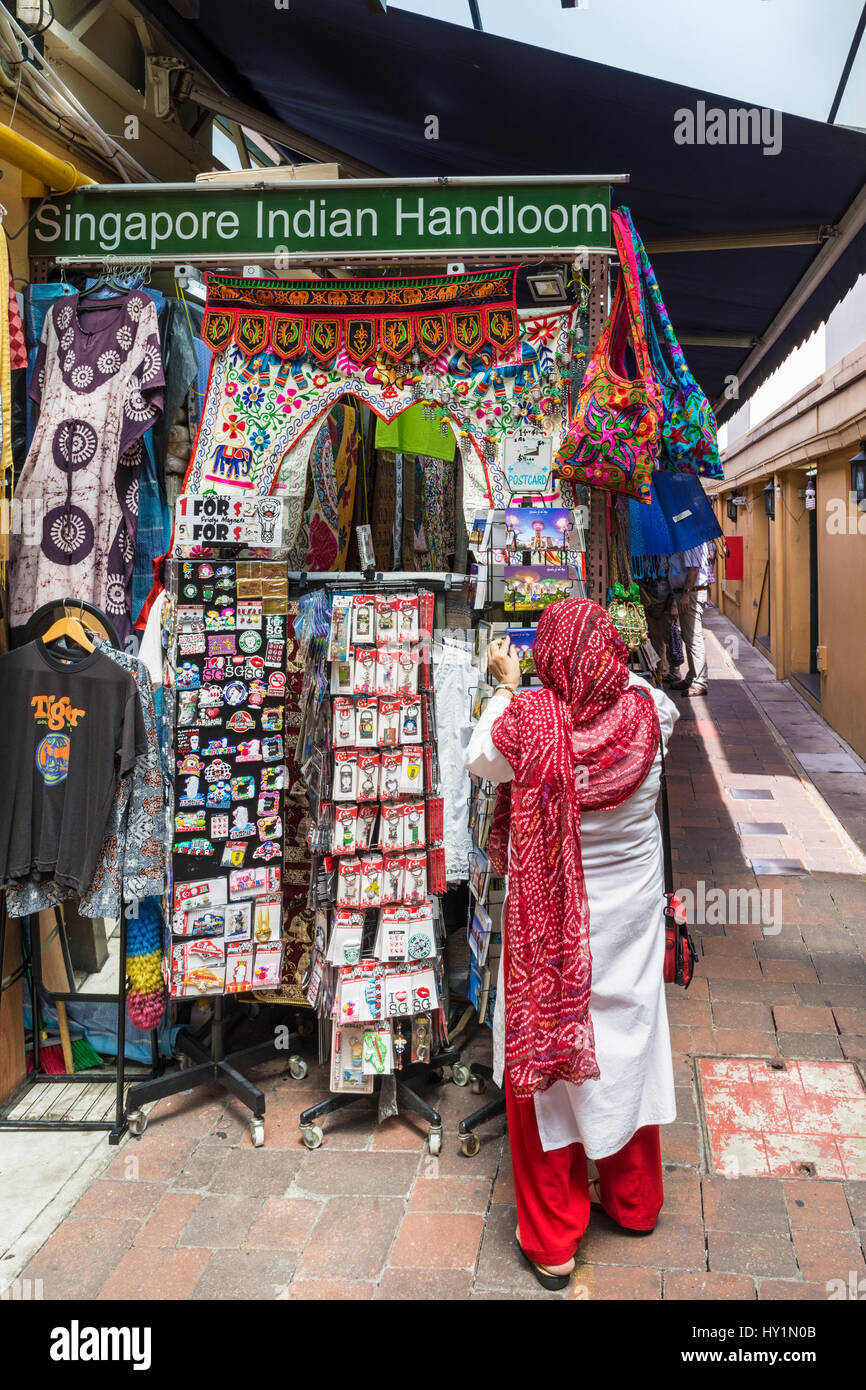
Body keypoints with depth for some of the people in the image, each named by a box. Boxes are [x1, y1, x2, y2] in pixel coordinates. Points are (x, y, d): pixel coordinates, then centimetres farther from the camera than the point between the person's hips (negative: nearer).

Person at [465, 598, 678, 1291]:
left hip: (550, 926, -3)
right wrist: (614, 668, 23)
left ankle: (552, 1241, 22)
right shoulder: (645, 713, -13)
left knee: (545, 1052, 11)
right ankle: (633, 1200, 41)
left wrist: (505, 688, 11)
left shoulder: (527, 720, -21)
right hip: (631, 916, 3)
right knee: (626, 1044, 20)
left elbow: (479, 759, 1)